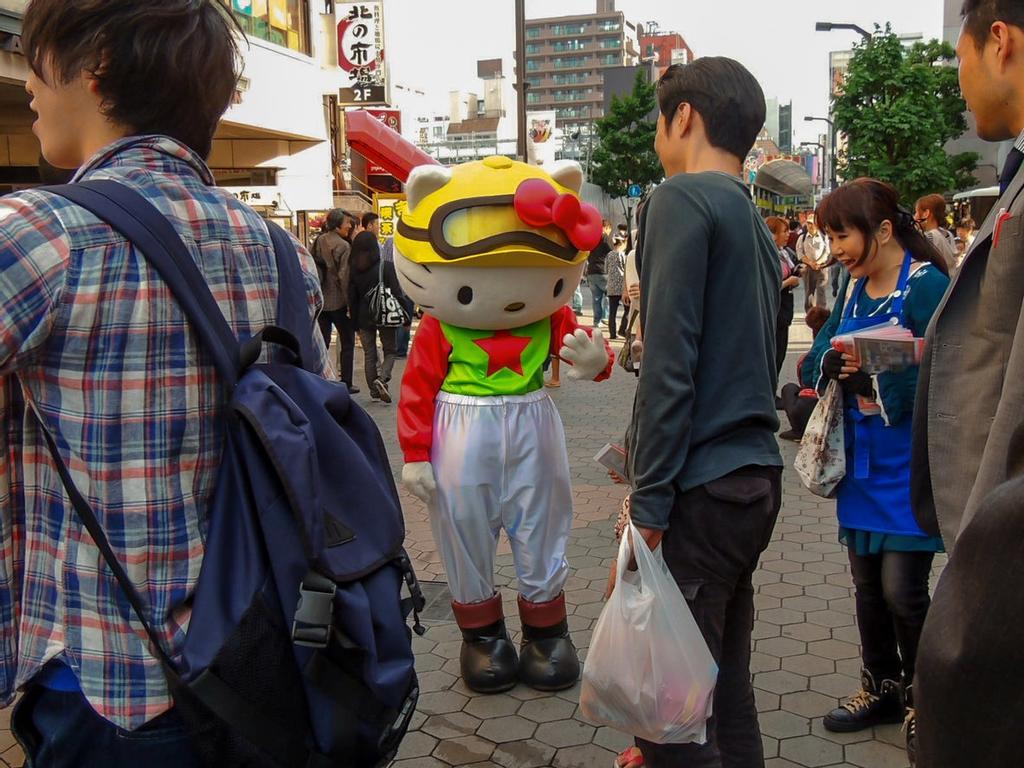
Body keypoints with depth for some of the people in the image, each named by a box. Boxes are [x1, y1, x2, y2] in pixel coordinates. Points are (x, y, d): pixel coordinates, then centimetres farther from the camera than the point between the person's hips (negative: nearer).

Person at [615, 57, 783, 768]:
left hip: (702, 489, -9)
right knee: (725, 675, 19)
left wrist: (649, 499, -15)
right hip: (756, 477, 9)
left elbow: (669, 362, -18)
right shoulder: (755, 222, 17)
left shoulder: (685, 198, -9)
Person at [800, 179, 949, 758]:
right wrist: (835, 363, -18)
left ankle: (922, 700, 23)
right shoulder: (854, 288, 7)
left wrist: (873, 376, -24)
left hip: (909, 466, -6)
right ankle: (882, 688, 32)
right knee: (868, 584, 14)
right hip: (861, 462, 7)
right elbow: (818, 358, 2)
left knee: (902, 589, -1)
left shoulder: (928, 286, -14)